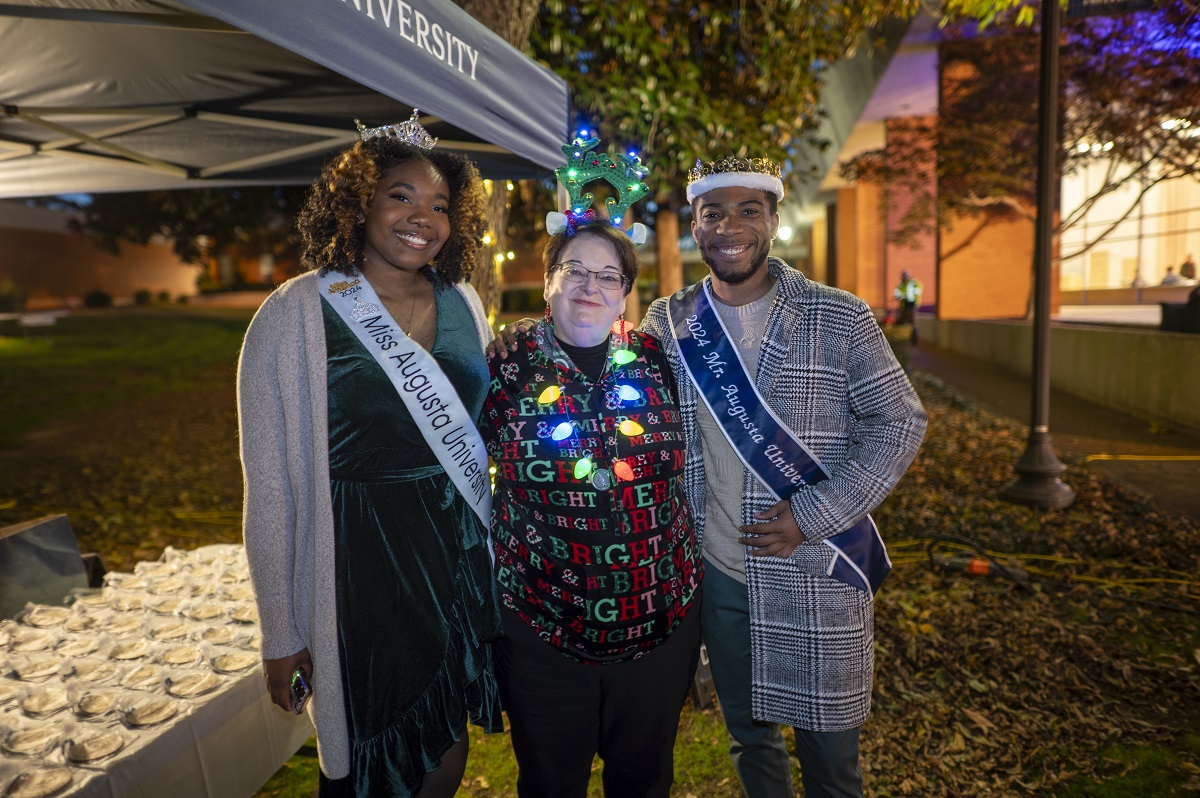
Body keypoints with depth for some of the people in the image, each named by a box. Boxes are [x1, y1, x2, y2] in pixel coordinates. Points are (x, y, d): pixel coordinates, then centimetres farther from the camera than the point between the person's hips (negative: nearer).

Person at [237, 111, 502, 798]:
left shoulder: (463, 303, 2)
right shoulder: (299, 313, -12)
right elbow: (271, 485, -9)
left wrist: (490, 551, 11)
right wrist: (280, 633, -7)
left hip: (462, 559, 5)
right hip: (363, 569, -4)